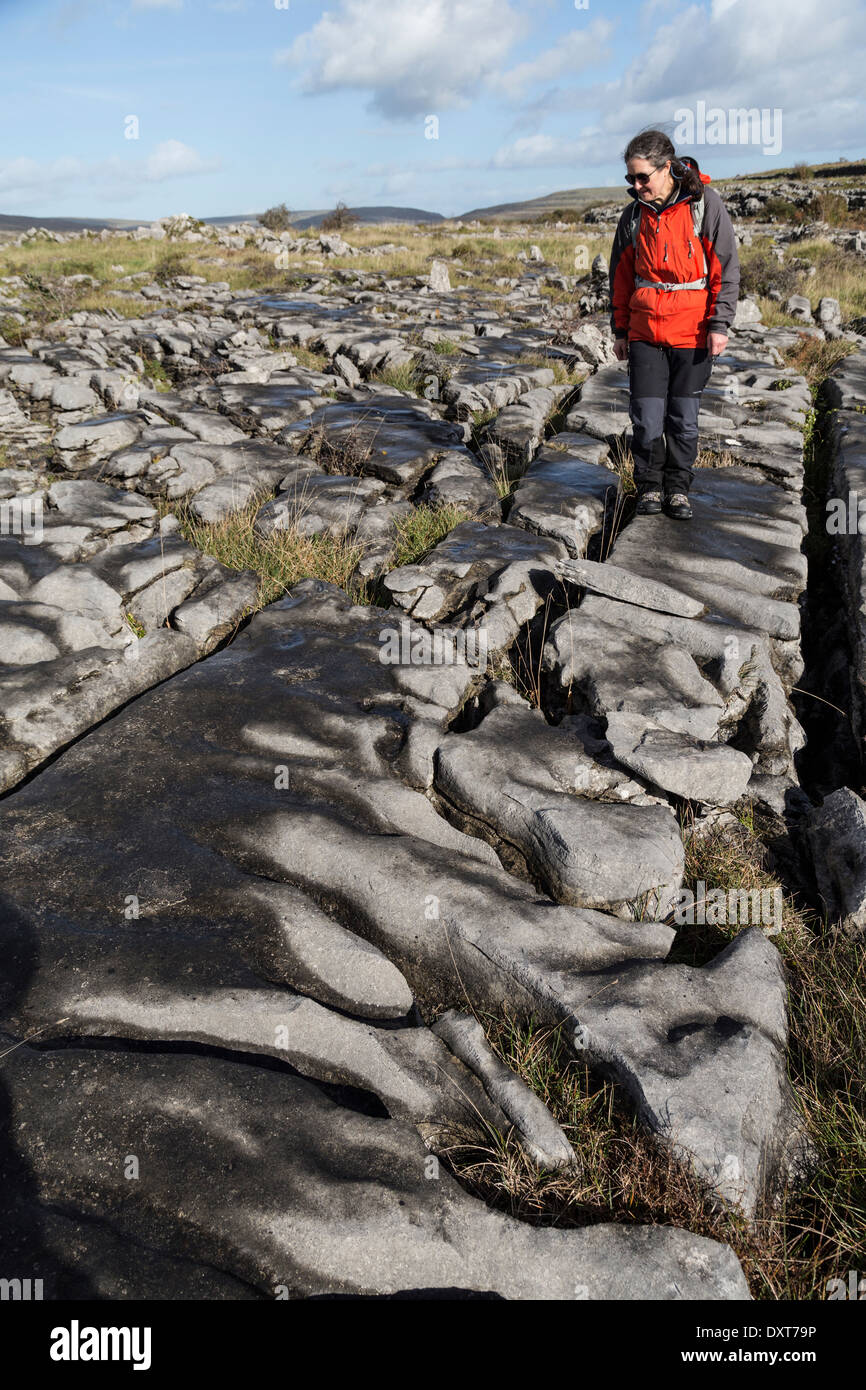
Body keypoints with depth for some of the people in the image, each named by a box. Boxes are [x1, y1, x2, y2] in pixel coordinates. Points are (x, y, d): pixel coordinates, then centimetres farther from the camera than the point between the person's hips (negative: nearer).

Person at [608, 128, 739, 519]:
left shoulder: (705, 204, -4)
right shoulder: (634, 215, 5)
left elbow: (726, 267, -2)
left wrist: (719, 324, -9)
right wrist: (619, 329, 13)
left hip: (692, 331, -2)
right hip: (645, 330, 2)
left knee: (684, 418, 4)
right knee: (646, 417, -2)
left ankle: (678, 488, 19)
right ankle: (649, 486, 16)